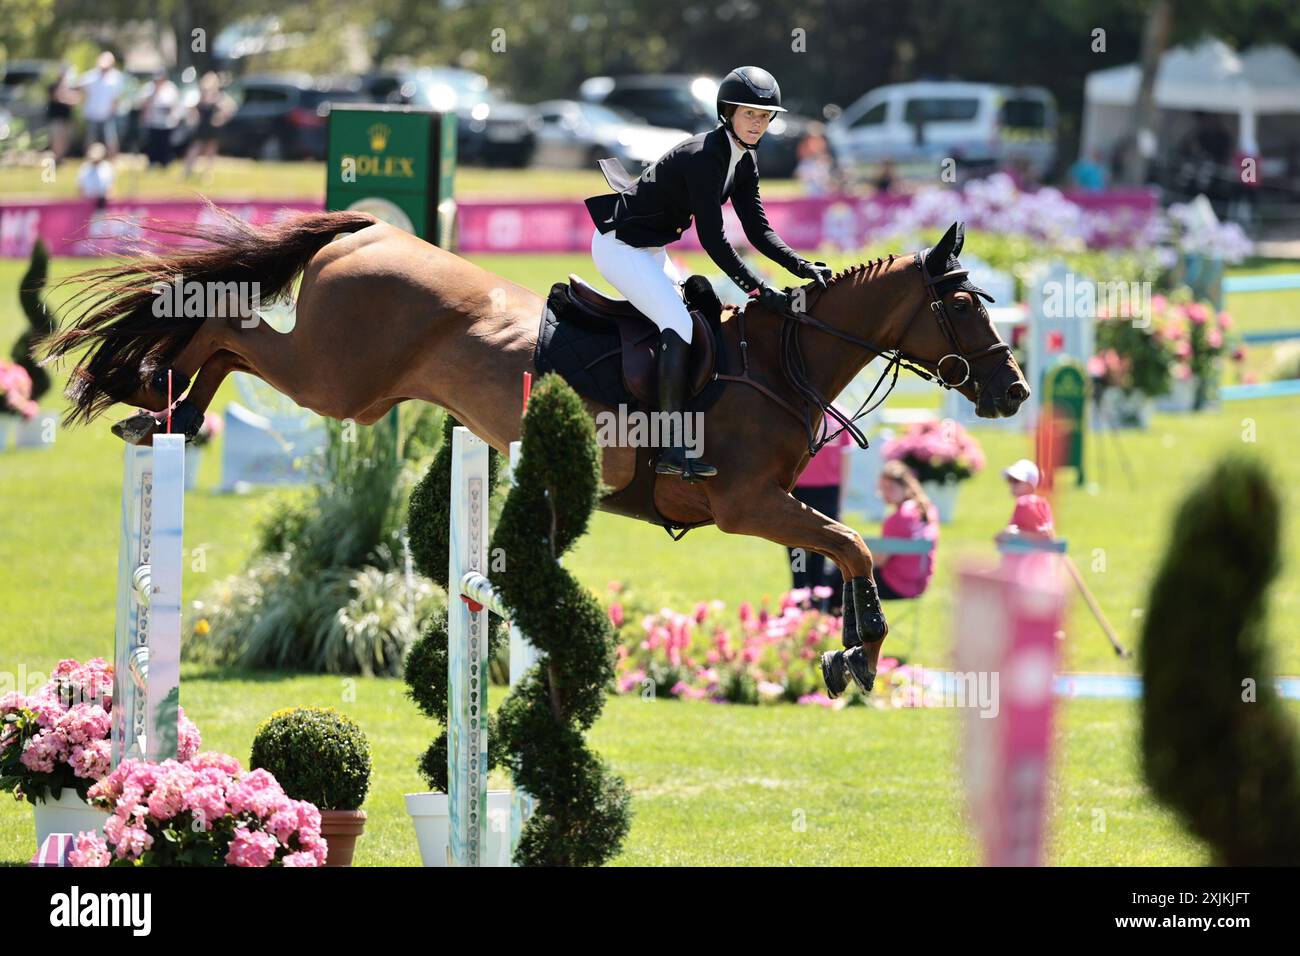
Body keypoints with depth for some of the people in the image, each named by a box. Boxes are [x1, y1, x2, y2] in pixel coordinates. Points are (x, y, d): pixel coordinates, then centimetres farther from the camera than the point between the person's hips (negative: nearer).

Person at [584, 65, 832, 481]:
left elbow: (758, 230, 5)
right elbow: (713, 240, -27)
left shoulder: (743, 160, 4)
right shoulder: (704, 157, -25)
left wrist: (803, 267, -10)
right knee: (679, 326, -22)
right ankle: (674, 450, -27)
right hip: (621, 246, -11)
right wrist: (760, 292, -27)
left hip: (651, 250, 11)